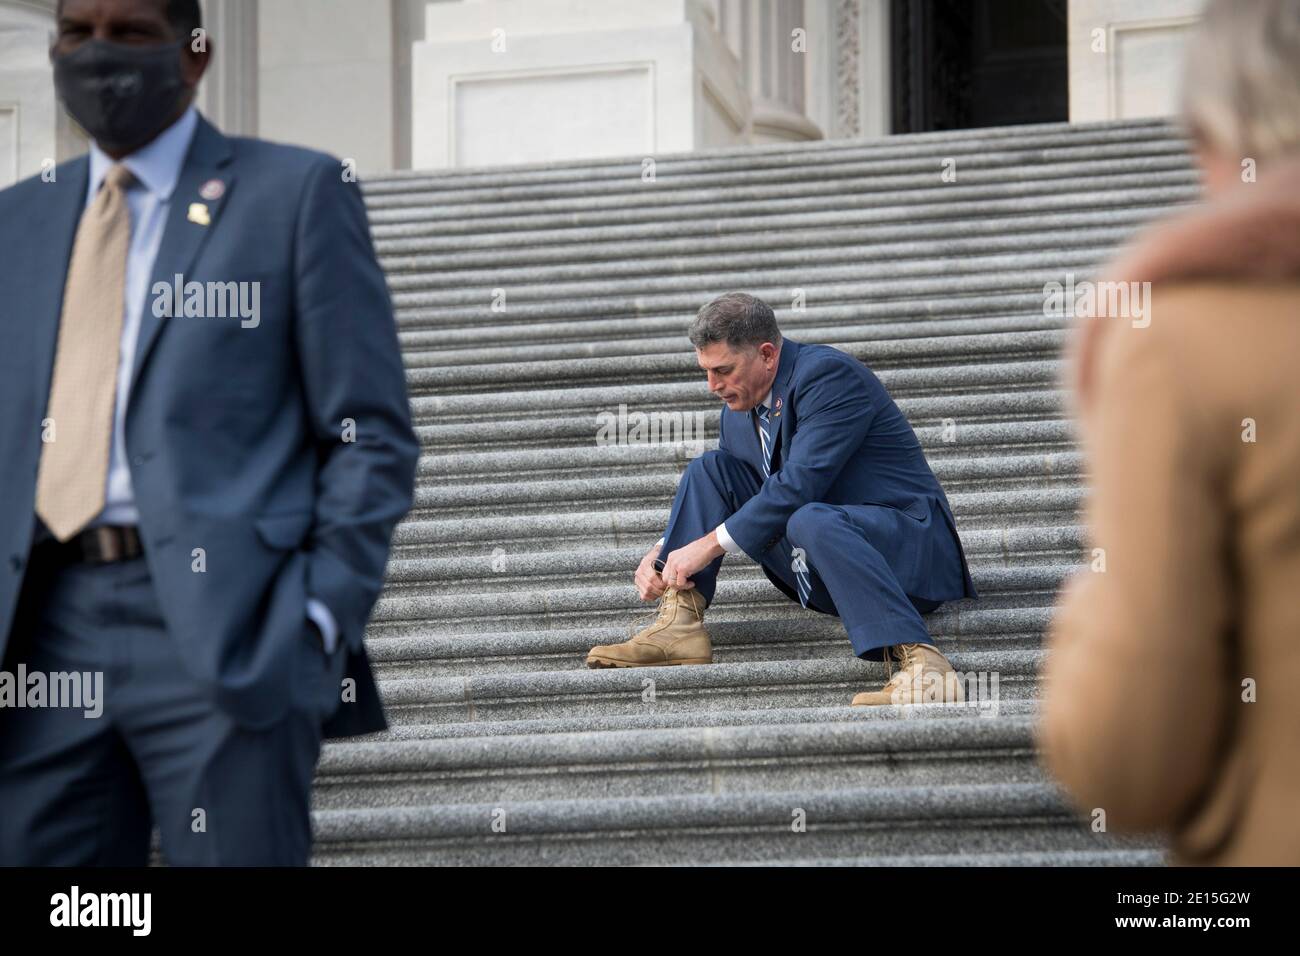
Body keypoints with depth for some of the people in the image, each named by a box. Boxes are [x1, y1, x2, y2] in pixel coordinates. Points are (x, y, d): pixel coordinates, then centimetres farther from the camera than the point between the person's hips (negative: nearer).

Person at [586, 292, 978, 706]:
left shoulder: (829, 374, -17)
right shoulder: (739, 409, 10)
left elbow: (800, 483, -26)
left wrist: (711, 544, -22)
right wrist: (664, 551, -3)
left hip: (904, 542, -8)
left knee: (810, 521, -40)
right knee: (708, 469, 0)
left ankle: (920, 664, -46)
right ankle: (678, 623, -13)